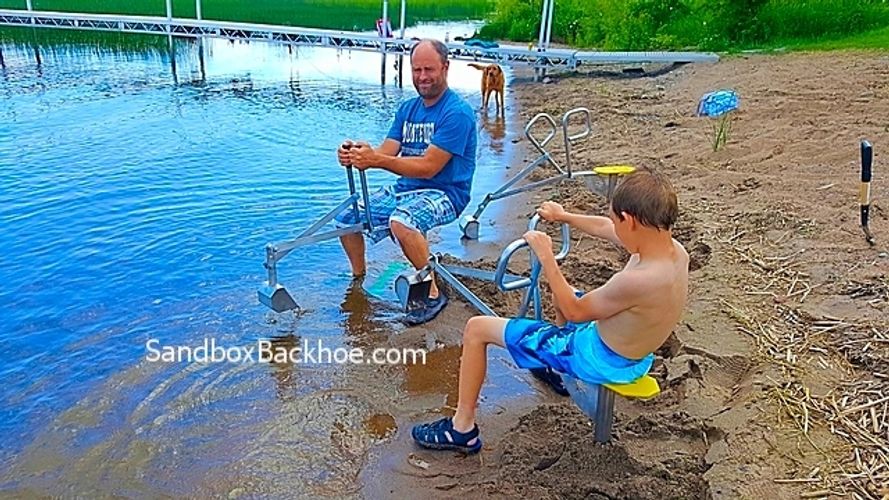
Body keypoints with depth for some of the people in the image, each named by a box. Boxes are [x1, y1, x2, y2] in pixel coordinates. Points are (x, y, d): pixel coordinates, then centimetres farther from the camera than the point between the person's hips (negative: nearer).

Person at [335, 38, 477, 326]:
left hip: (445, 193, -8)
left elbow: (429, 167, -23)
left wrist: (376, 160, -31)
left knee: (401, 221, -37)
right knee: (346, 220, 3)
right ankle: (358, 281, 27)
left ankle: (433, 294, -19)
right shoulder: (408, 108, 8)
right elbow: (385, 153, -2)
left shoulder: (457, 112, -16)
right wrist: (356, 154, -24)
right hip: (404, 188, 8)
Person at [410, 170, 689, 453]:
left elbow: (574, 311, -21)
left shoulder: (638, 280, -36)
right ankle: (555, 367, 54)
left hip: (599, 360, -9)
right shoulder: (674, 249, -11)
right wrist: (564, 216, 19)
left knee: (477, 328, -5)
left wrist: (546, 257, -15)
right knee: (560, 295, 34)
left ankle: (462, 429, 7)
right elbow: (607, 228, 7)